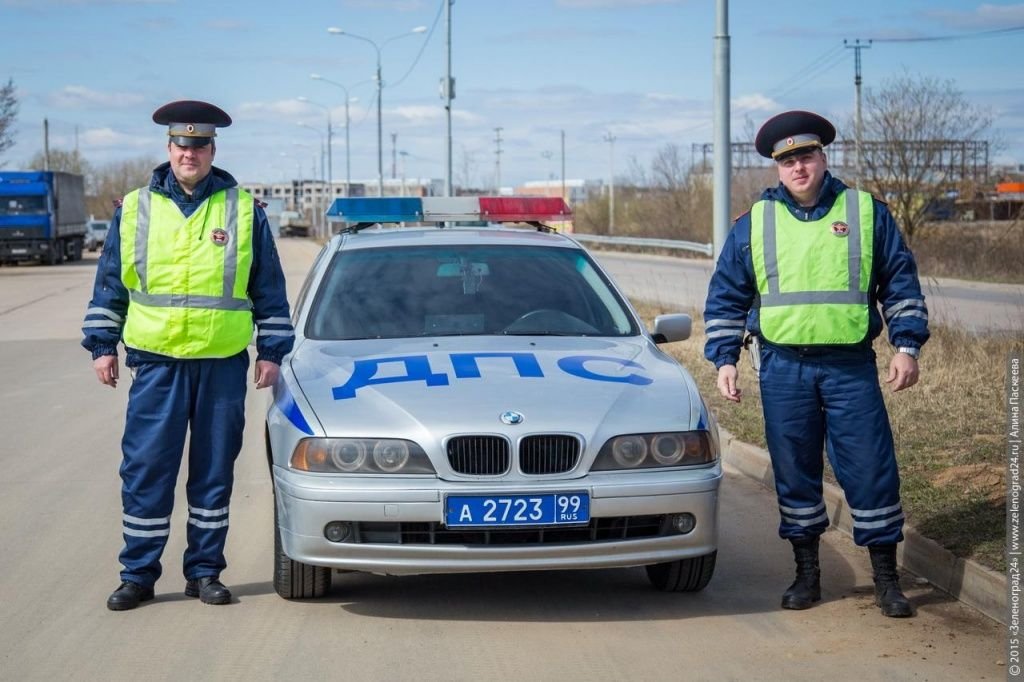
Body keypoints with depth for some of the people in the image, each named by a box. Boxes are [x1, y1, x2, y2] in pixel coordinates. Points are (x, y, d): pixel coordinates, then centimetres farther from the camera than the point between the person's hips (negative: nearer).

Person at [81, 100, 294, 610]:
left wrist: (271, 351, 6)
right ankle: (138, 574, 8)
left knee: (214, 472, 6)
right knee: (145, 470, -1)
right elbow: (110, 283, 13)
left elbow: (269, 288, 9)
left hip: (223, 363, 0)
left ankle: (205, 572, 16)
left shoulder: (243, 210, 6)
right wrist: (103, 344, 8)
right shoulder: (135, 209, 7)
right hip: (156, 363, 0)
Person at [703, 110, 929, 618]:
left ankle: (886, 577, 8)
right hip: (783, 368, 1)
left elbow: (901, 284, 9)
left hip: (851, 367, -1)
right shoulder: (754, 223, 8)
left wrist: (907, 346, 1)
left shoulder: (867, 214, 5)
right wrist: (724, 359, 5)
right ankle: (806, 573, 18)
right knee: (794, 474, 6)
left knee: (871, 470, -3)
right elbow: (725, 298, 12)